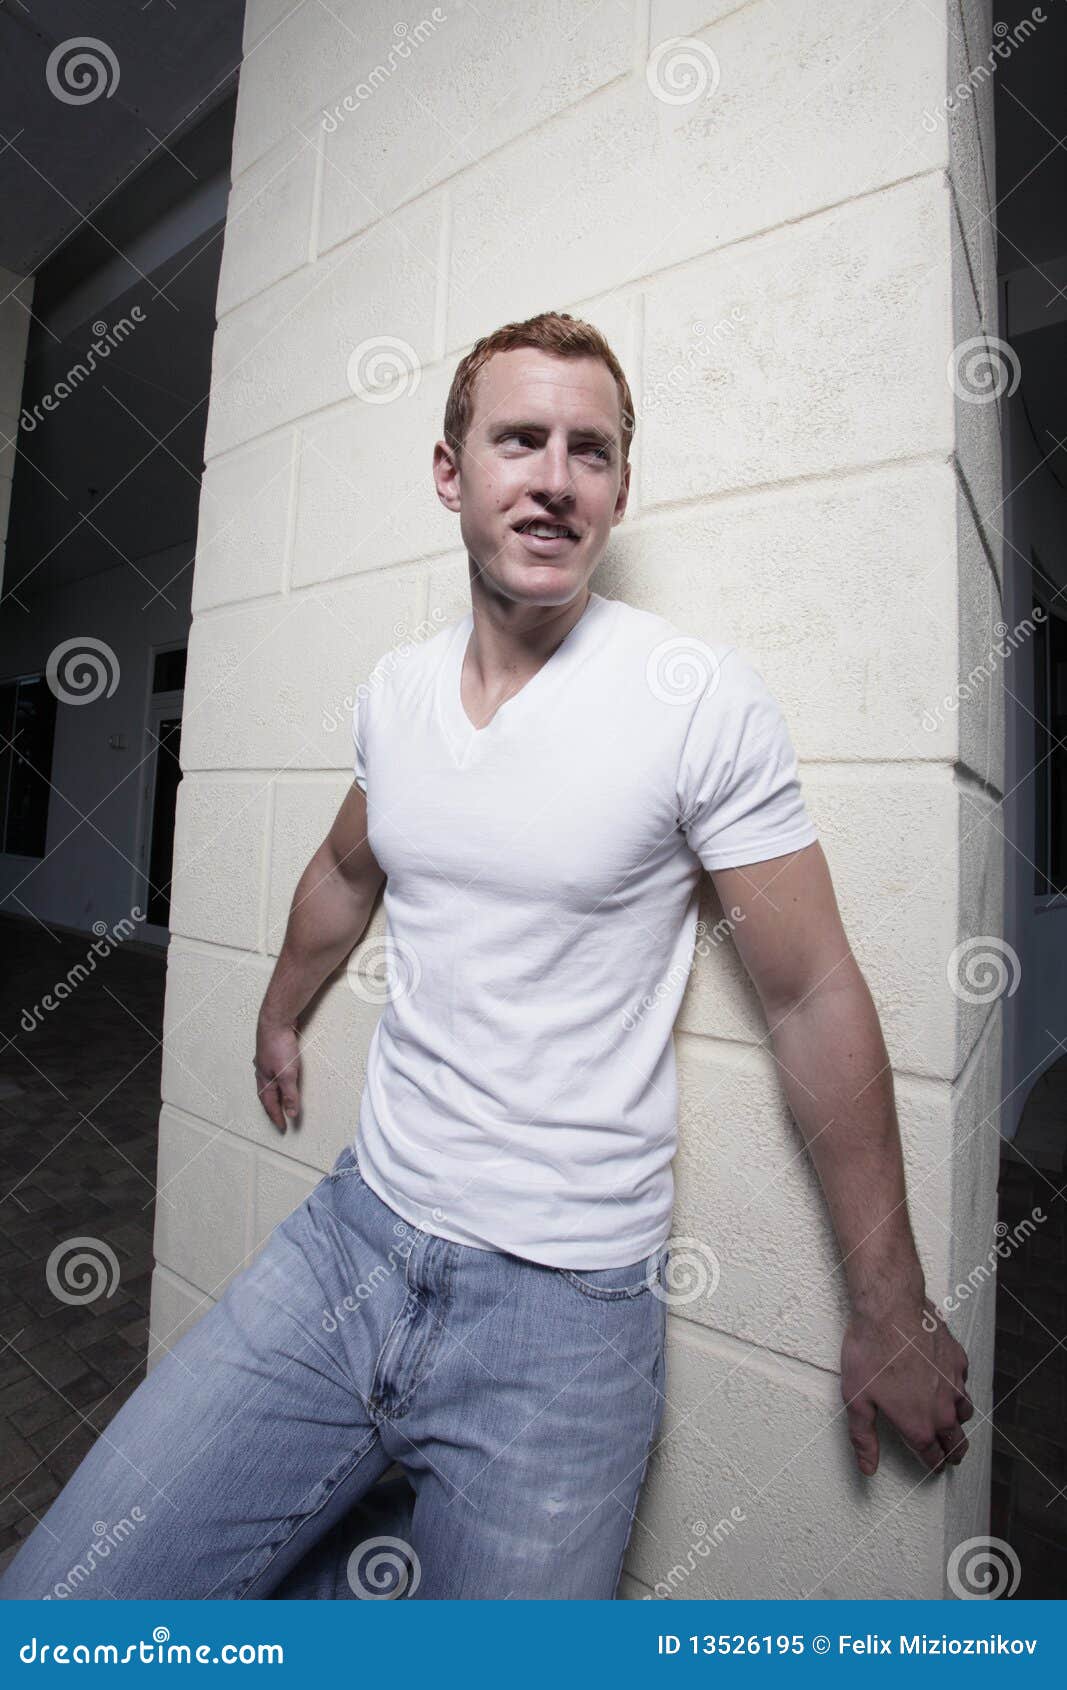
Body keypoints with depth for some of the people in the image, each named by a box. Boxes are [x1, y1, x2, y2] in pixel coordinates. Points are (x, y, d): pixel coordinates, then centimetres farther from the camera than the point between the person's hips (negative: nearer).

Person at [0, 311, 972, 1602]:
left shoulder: (702, 696, -13)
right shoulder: (394, 687, 2)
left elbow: (813, 996, -8)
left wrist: (891, 1313, 0)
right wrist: (280, 1017, 34)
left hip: (566, 1303, -3)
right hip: (353, 1232, 5)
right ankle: (373, 1566, 31)